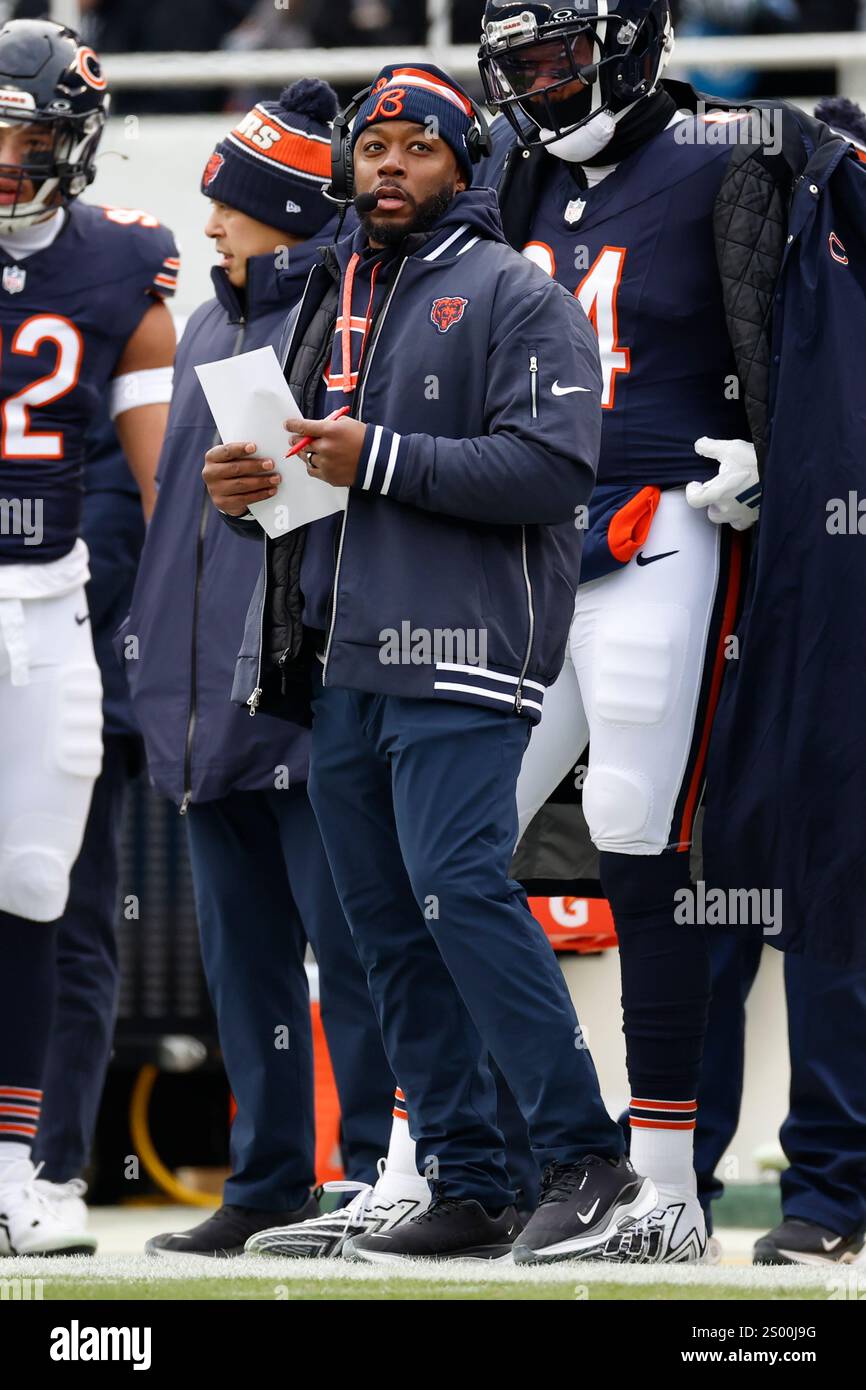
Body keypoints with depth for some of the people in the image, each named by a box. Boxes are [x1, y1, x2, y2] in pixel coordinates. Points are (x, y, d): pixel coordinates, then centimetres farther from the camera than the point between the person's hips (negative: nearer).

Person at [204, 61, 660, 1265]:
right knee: (390, 928, 5)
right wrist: (243, 488, 5)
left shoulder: (514, 295, -1)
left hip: (458, 650, -8)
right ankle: (468, 1193, 8)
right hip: (338, 664, 8)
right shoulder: (330, 302, 22)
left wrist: (380, 459, -17)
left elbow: (554, 466, -13)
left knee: (461, 891, -18)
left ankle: (591, 1163, -14)